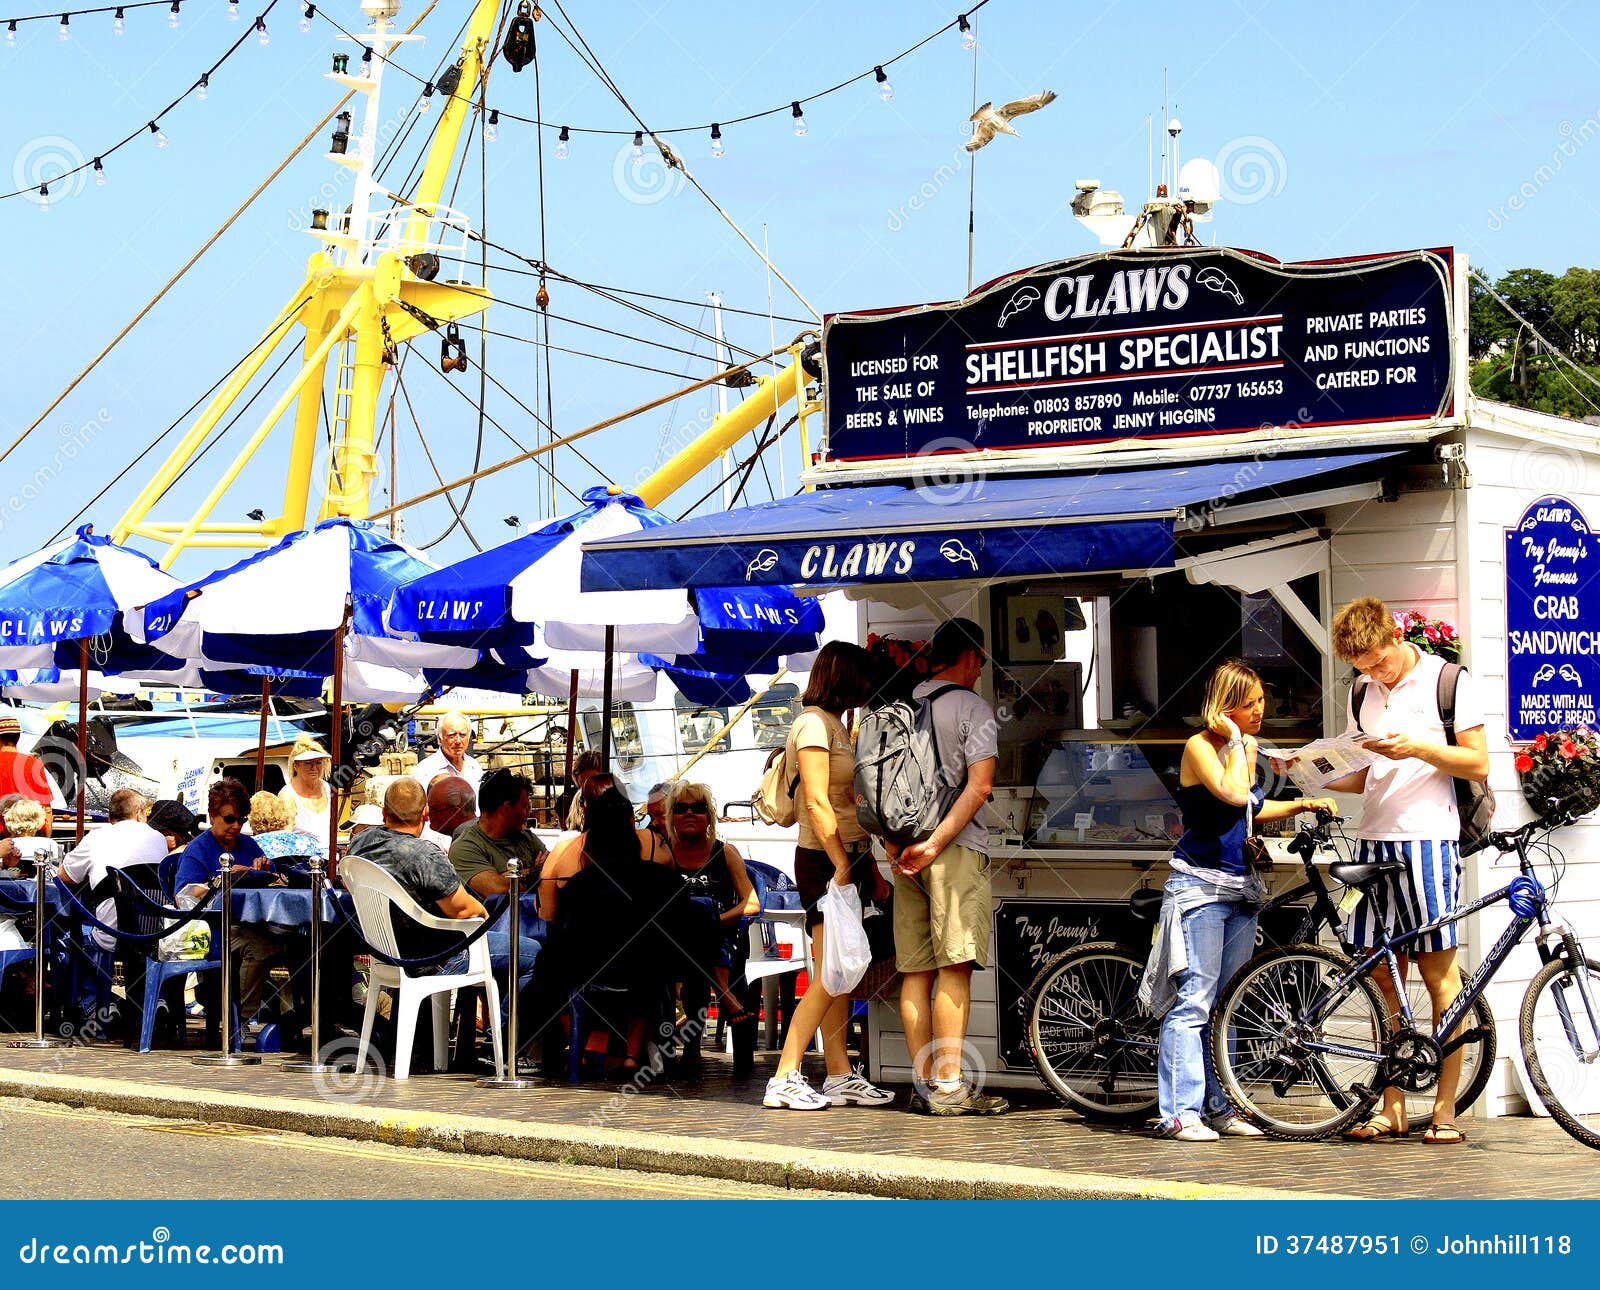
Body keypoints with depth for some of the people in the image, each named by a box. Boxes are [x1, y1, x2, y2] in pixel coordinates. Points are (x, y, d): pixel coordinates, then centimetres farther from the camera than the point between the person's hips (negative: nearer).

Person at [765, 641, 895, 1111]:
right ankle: (783, 1080, -9)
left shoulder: (837, 724, 18)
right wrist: (842, 865, -20)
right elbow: (817, 803, -18)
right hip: (825, 860, -10)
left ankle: (840, 1077, 11)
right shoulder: (815, 723, -11)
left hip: (848, 858, 10)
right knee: (829, 979, -11)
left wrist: (870, 868, 17)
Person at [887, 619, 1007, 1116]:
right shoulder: (972, 707, -4)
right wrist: (934, 844, -16)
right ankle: (950, 1085, -11)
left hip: (906, 851, 6)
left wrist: (894, 847, 8)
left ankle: (924, 1083, 8)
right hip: (957, 849, -6)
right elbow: (979, 785, -14)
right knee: (955, 965, -8)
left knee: (916, 969, 7)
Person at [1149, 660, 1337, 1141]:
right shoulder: (1200, 747, -10)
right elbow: (1233, 794, -27)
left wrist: (1302, 806, 17)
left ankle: (1219, 1107, 14)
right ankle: (1181, 1111, -11)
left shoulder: (1247, 747, 13)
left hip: (1241, 885, 8)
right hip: (1201, 884, -8)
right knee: (1193, 999, -11)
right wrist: (1235, 740, -16)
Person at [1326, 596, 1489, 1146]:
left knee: (1438, 972, -3)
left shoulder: (1449, 681, 0)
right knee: (1383, 976, 5)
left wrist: (1419, 748, -17)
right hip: (1373, 841, 5)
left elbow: (1478, 764, -3)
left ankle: (1445, 1110, 1)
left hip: (1427, 839, -5)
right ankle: (1393, 1108, 11)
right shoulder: (1363, 693, 16)